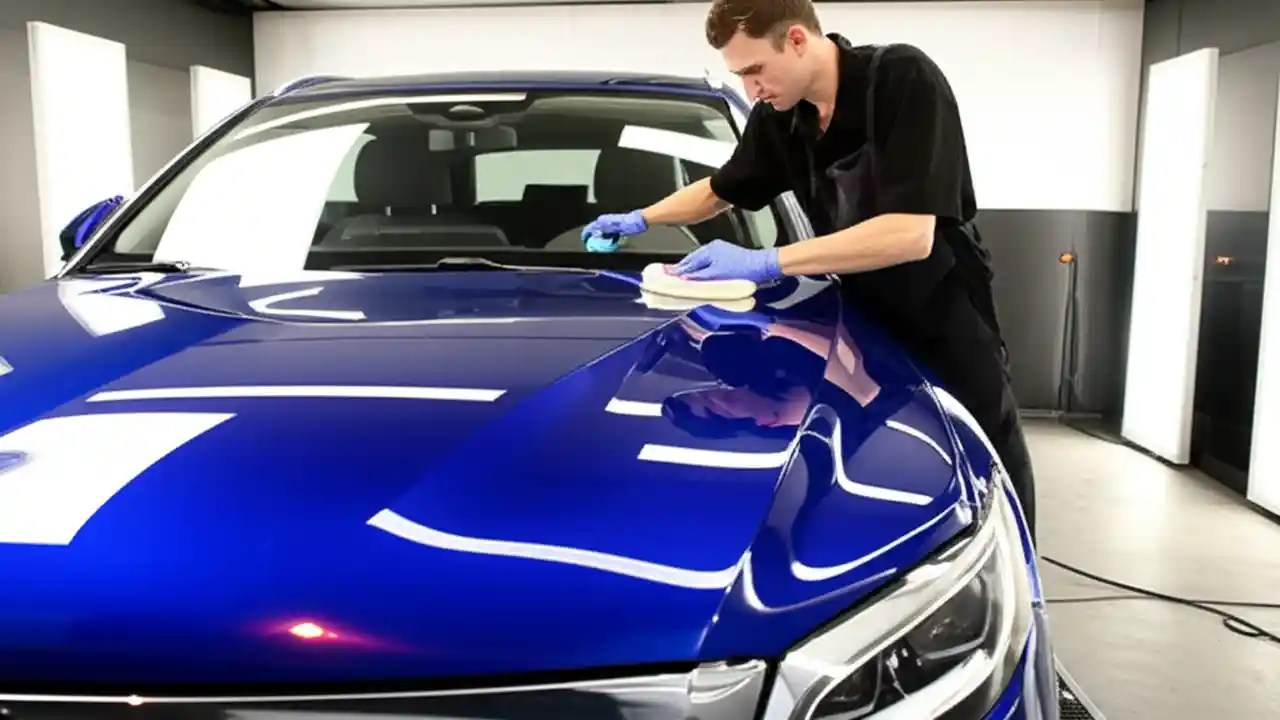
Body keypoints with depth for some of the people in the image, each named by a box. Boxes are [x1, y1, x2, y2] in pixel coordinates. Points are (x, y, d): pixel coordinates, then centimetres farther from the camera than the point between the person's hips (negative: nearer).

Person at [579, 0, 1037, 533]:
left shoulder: (905, 79, -23)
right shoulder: (778, 117, -3)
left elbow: (912, 234, -32)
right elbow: (720, 190, 17)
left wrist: (767, 261, -33)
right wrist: (639, 219, 10)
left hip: (942, 323, -5)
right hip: (863, 318, 5)